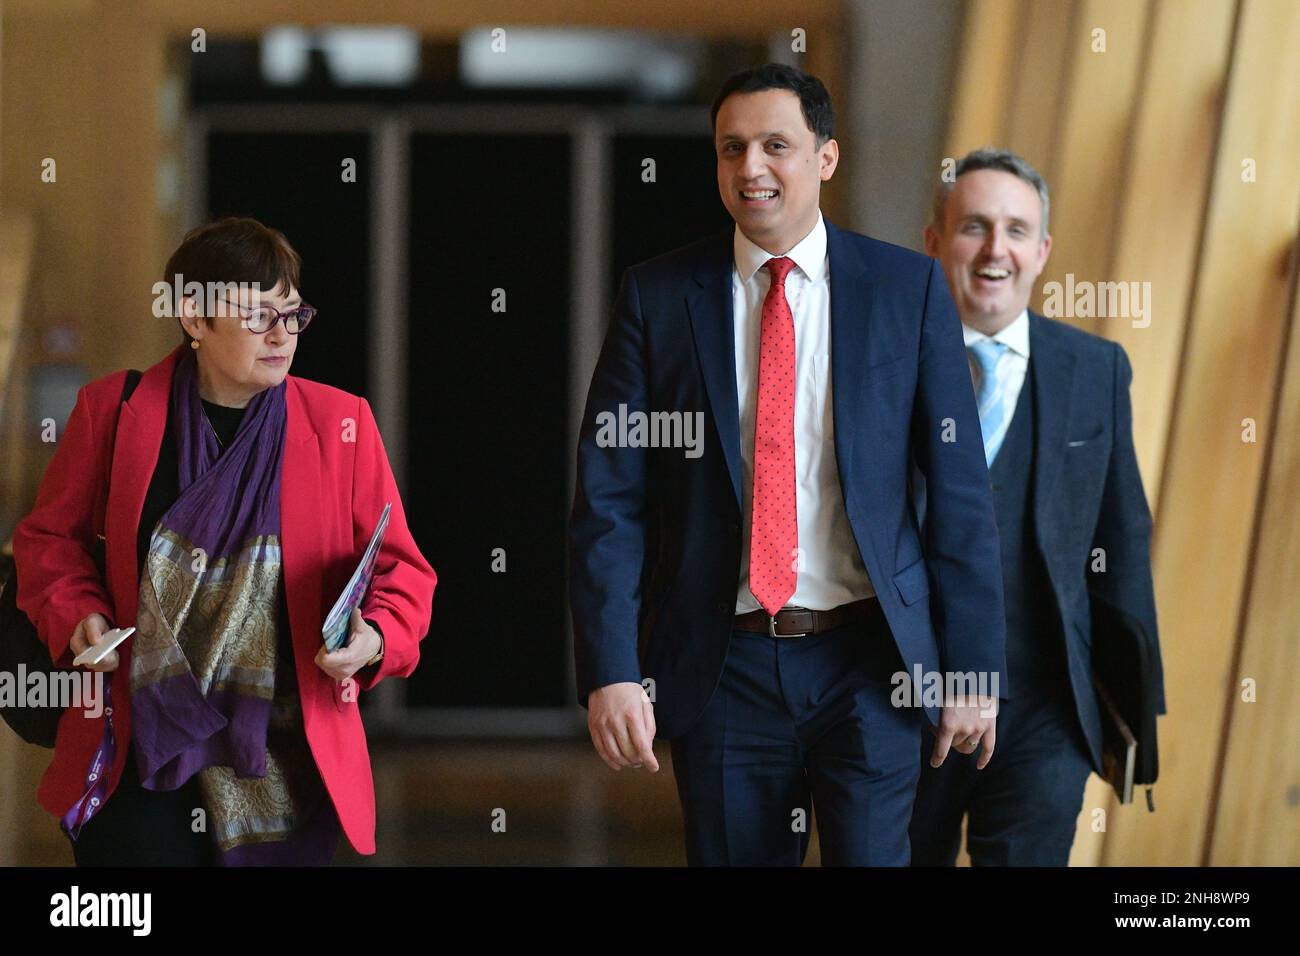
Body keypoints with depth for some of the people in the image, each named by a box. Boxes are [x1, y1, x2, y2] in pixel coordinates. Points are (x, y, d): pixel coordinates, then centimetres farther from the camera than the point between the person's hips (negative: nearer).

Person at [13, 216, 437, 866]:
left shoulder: (340, 423, 3)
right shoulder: (113, 411, 2)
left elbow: (399, 567, 6)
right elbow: (50, 537, 14)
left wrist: (376, 638, -16)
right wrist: (75, 616, -5)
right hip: (138, 747, -1)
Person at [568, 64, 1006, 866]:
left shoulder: (908, 288, 2)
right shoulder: (658, 297, 2)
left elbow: (961, 489, 2)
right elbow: (609, 500, -1)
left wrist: (974, 669, -1)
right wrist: (610, 672, -10)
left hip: (867, 658, -1)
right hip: (723, 666, 1)